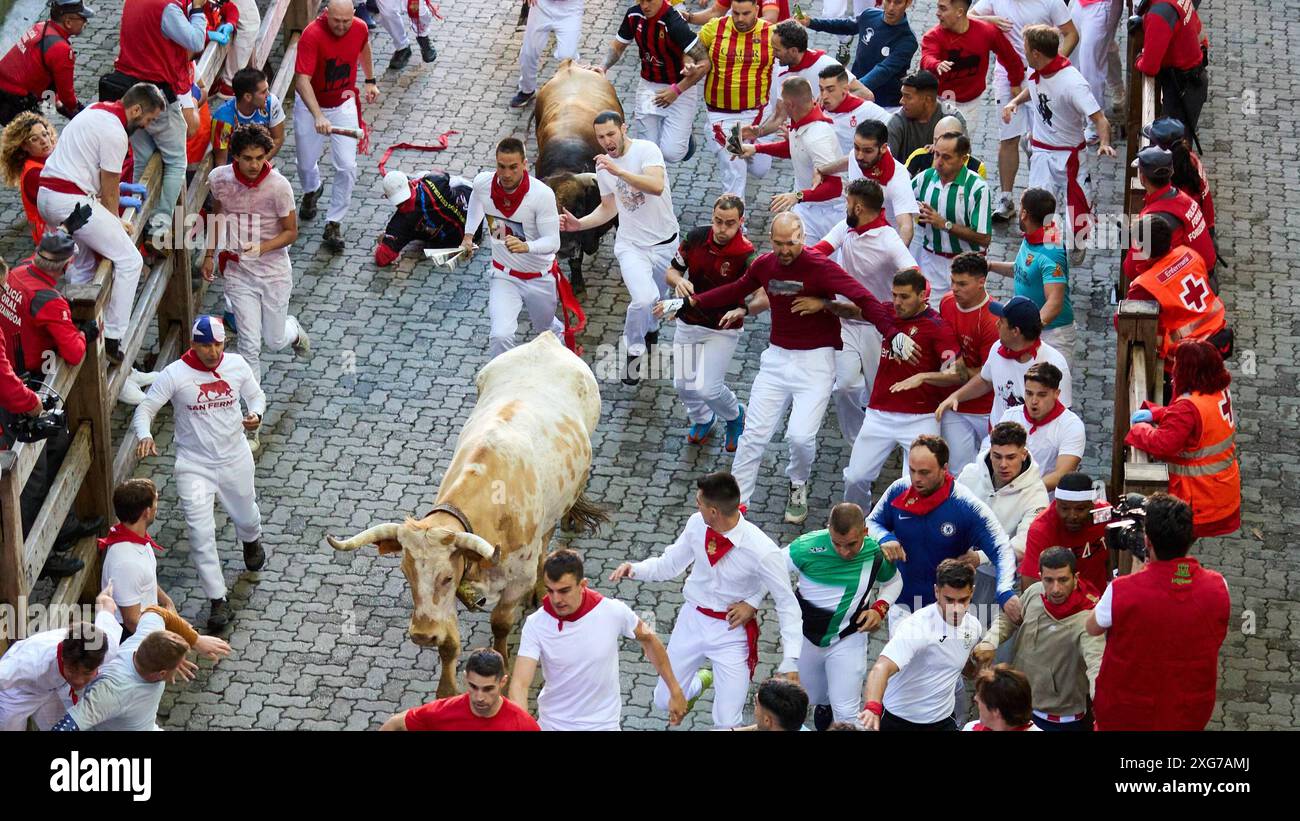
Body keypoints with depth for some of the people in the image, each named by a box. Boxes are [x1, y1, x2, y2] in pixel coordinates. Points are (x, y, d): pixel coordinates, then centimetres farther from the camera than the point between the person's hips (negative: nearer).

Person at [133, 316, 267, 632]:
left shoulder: (237, 365, -6)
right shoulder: (175, 374, -16)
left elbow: (256, 395, 10)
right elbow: (145, 408, -14)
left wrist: (255, 414, -14)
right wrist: (144, 436, -36)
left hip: (235, 460, 3)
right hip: (194, 464, -3)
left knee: (246, 516, 23)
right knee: (201, 533, -10)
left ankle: (251, 542, 62)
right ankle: (218, 601, -2)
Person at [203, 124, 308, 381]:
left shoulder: (279, 186, -21)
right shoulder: (219, 179, -11)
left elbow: (291, 232, -11)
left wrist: (262, 247, -28)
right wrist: (209, 255, 10)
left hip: (274, 270, -1)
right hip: (238, 270, 1)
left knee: (275, 341, 13)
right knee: (249, 344, -4)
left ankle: (294, 330, 49)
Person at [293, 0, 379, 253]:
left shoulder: (360, 28, -15)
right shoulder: (312, 35, -30)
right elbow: (302, 80, -36)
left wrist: (370, 81, 18)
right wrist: (318, 116, -47)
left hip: (344, 104, 2)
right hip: (310, 105, -2)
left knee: (346, 167, -7)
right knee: (306, 163, 14)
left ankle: (334, 225, 7)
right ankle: (311, 190, 51)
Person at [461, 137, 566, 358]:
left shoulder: (542, 194, -27)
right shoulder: (483, 183, -15)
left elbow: (553, 242, -27)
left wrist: (525, 246, -46)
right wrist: (468, 235, 11)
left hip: (540, 278, -1)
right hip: (504, 277, 1)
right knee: (500, 336, -23)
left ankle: (560, 331, 63)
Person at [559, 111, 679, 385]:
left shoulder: (646, 149, -17)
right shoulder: (602, 166, 0)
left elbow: (657, 186, -35)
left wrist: (619, 172, -44)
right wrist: (579, 224, -2)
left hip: (665, 243, -1)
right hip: (632, 245, 1)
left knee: (655, 302, 16)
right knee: (644, 299, -23)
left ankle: (650, 332, 50)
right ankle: (633, 350, 0)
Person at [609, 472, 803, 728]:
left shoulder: (762, 551, -27)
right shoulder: (697, 525, -14)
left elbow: (788, 604, -17)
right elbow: (670, 564, 3)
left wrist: (790, 663, -22)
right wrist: (635, 569, -17)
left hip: (732, 630, -4)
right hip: (693, 619, 4)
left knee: (726, 723, -3)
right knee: (664, 701, 15)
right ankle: (701, 681, 48)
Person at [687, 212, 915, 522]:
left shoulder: (820, 267, -17)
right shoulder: (764, 265, 1)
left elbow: (863, 298, -27)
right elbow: (737, 290, 21)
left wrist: (893, 334, -40)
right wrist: (692, 301, 18)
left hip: (815, 360, -5)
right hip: (777, 357, 5)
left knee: (801, 435, -15)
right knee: (755, 434, 0)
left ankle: (799, 485, 18)